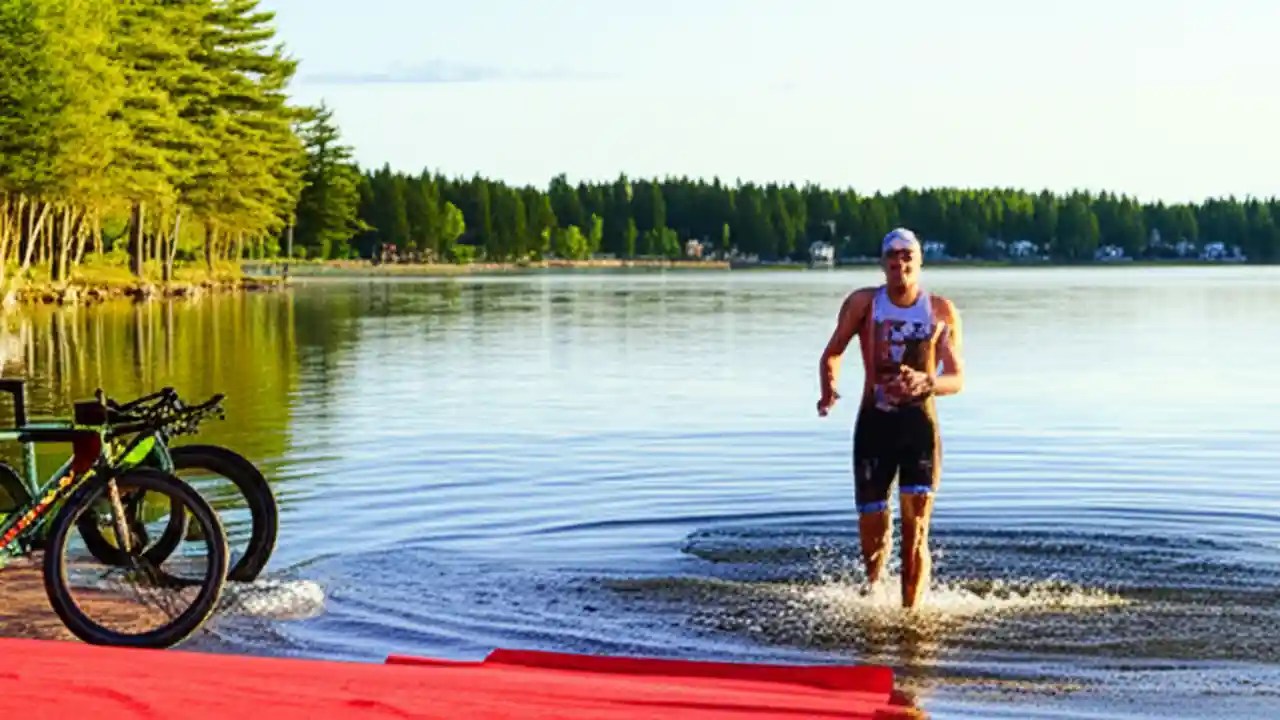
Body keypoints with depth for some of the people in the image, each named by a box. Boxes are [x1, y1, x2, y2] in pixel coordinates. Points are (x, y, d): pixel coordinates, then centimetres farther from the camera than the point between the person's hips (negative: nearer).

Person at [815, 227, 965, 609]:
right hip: (874, 423, 1)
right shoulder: (863, 303, 3)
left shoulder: (942, 311, 3)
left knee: (916, 530, -10)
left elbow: (957, 379, 1)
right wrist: (829, 389, -12)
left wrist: (925, 382, -21)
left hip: (920, 423, 0)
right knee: (872, 529, 5)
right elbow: (832, 353, 9)